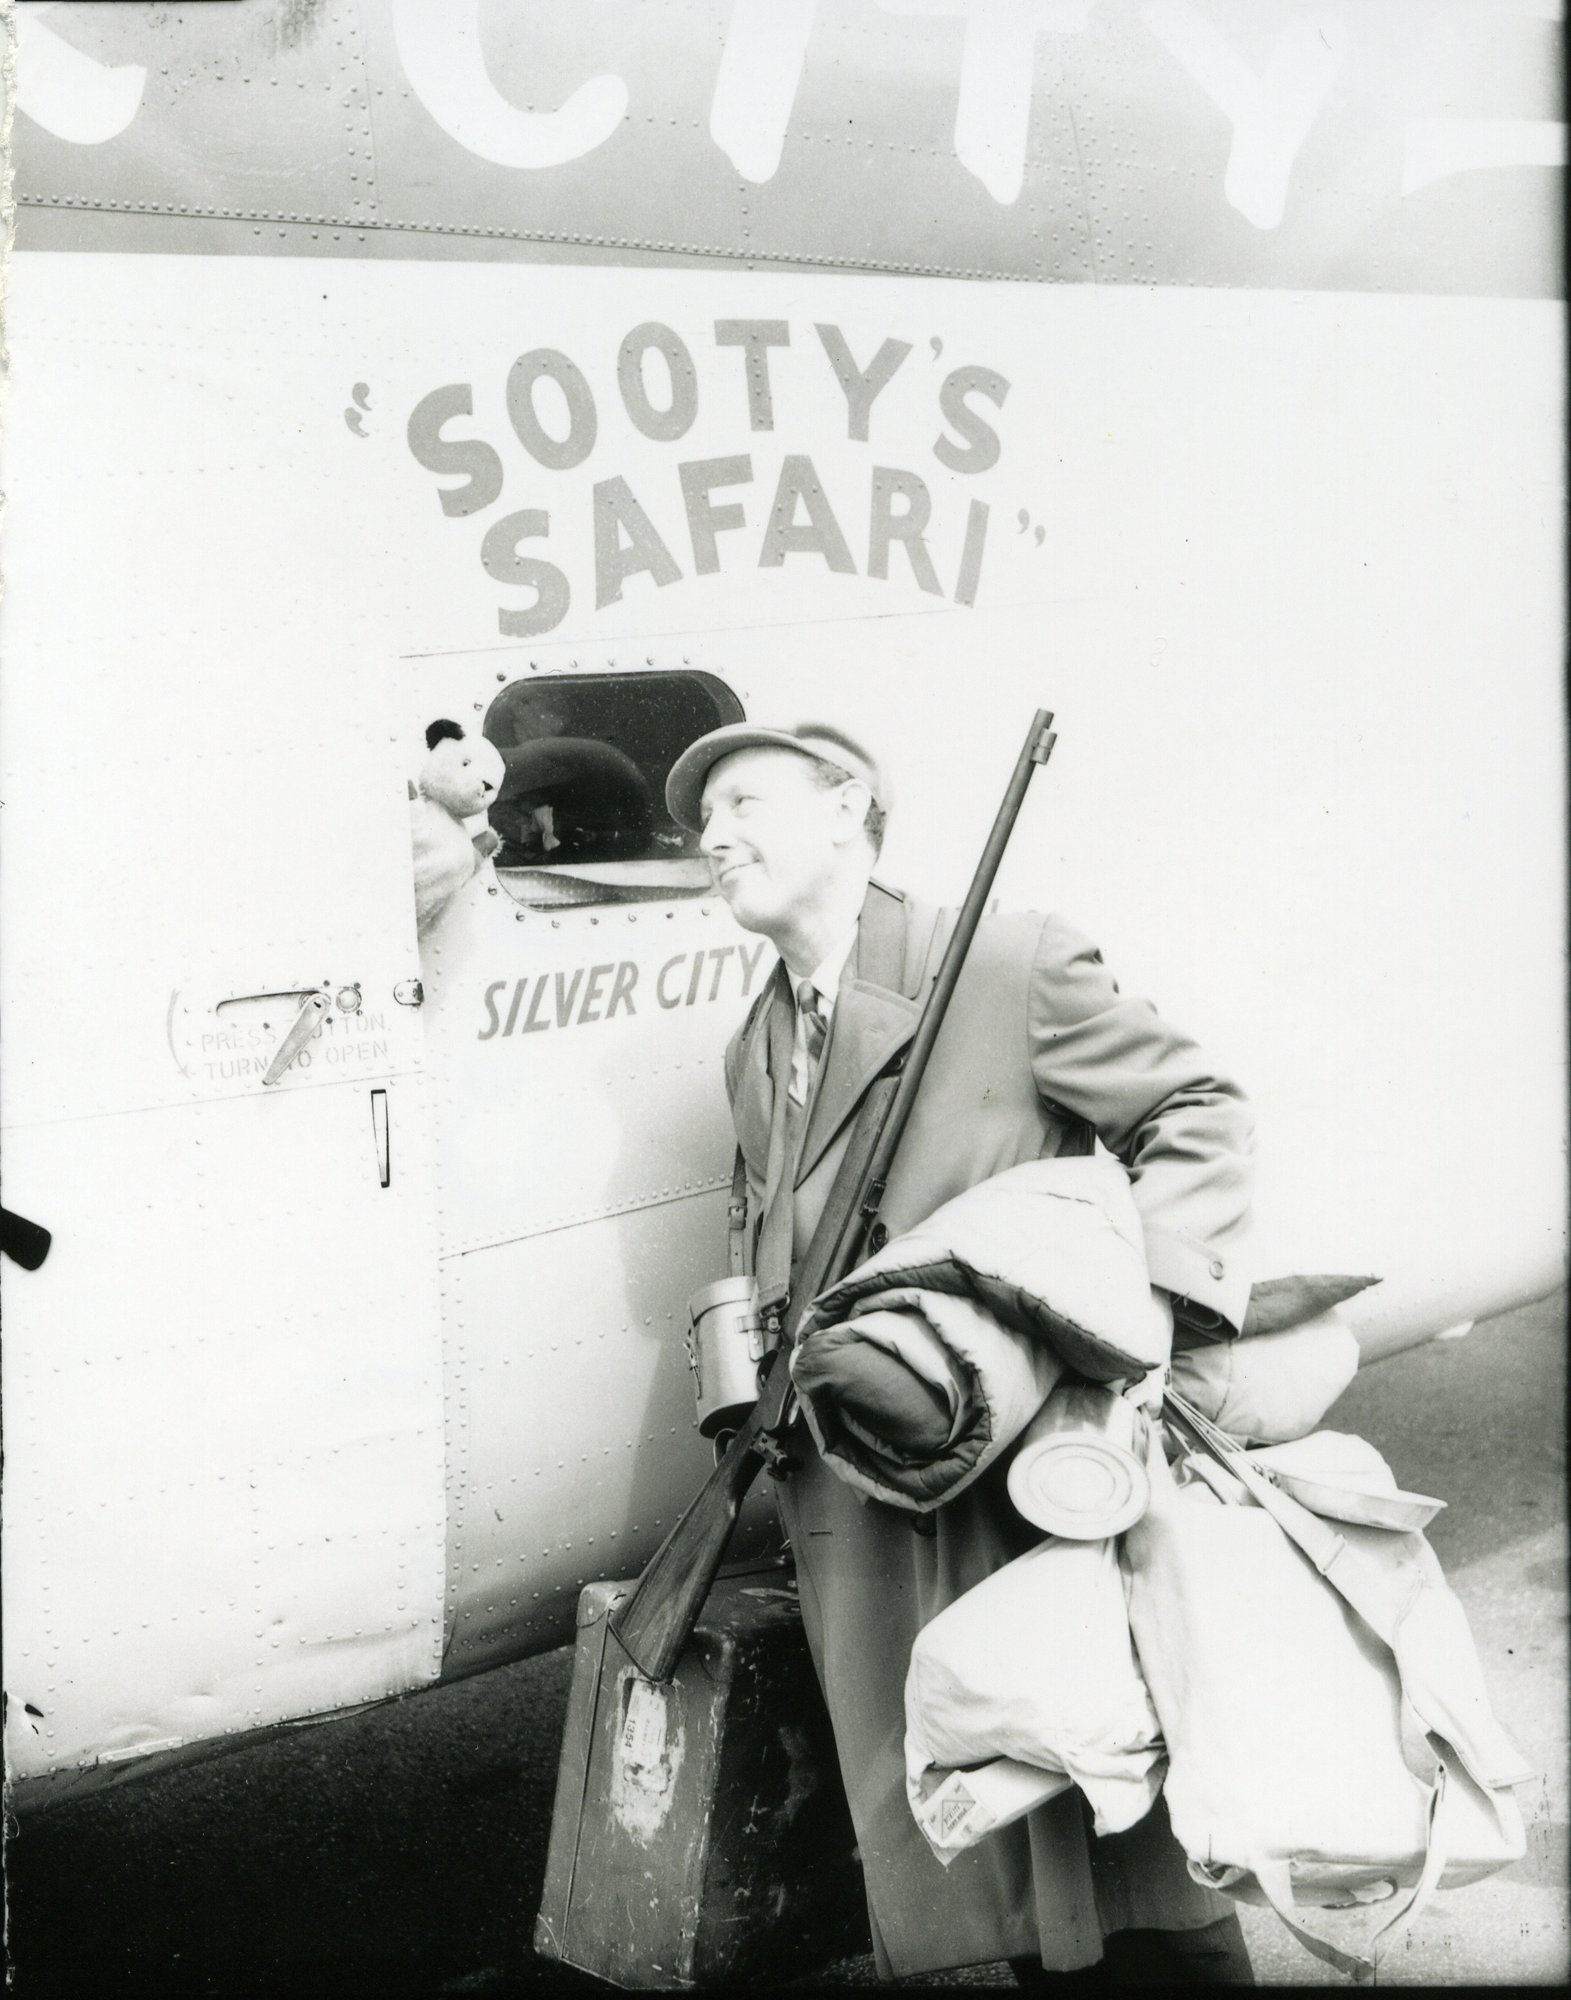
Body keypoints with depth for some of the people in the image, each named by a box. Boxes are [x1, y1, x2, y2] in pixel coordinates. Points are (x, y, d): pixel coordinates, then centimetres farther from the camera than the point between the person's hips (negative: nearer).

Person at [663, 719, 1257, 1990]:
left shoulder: (1013, 967, -4)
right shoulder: (754, 1054, 18)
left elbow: (1198, 1114, -3)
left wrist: (1149, 1298, -17)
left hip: (1043, 1489, -6)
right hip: (858, 1510, 6)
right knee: (933, 1847, 8)